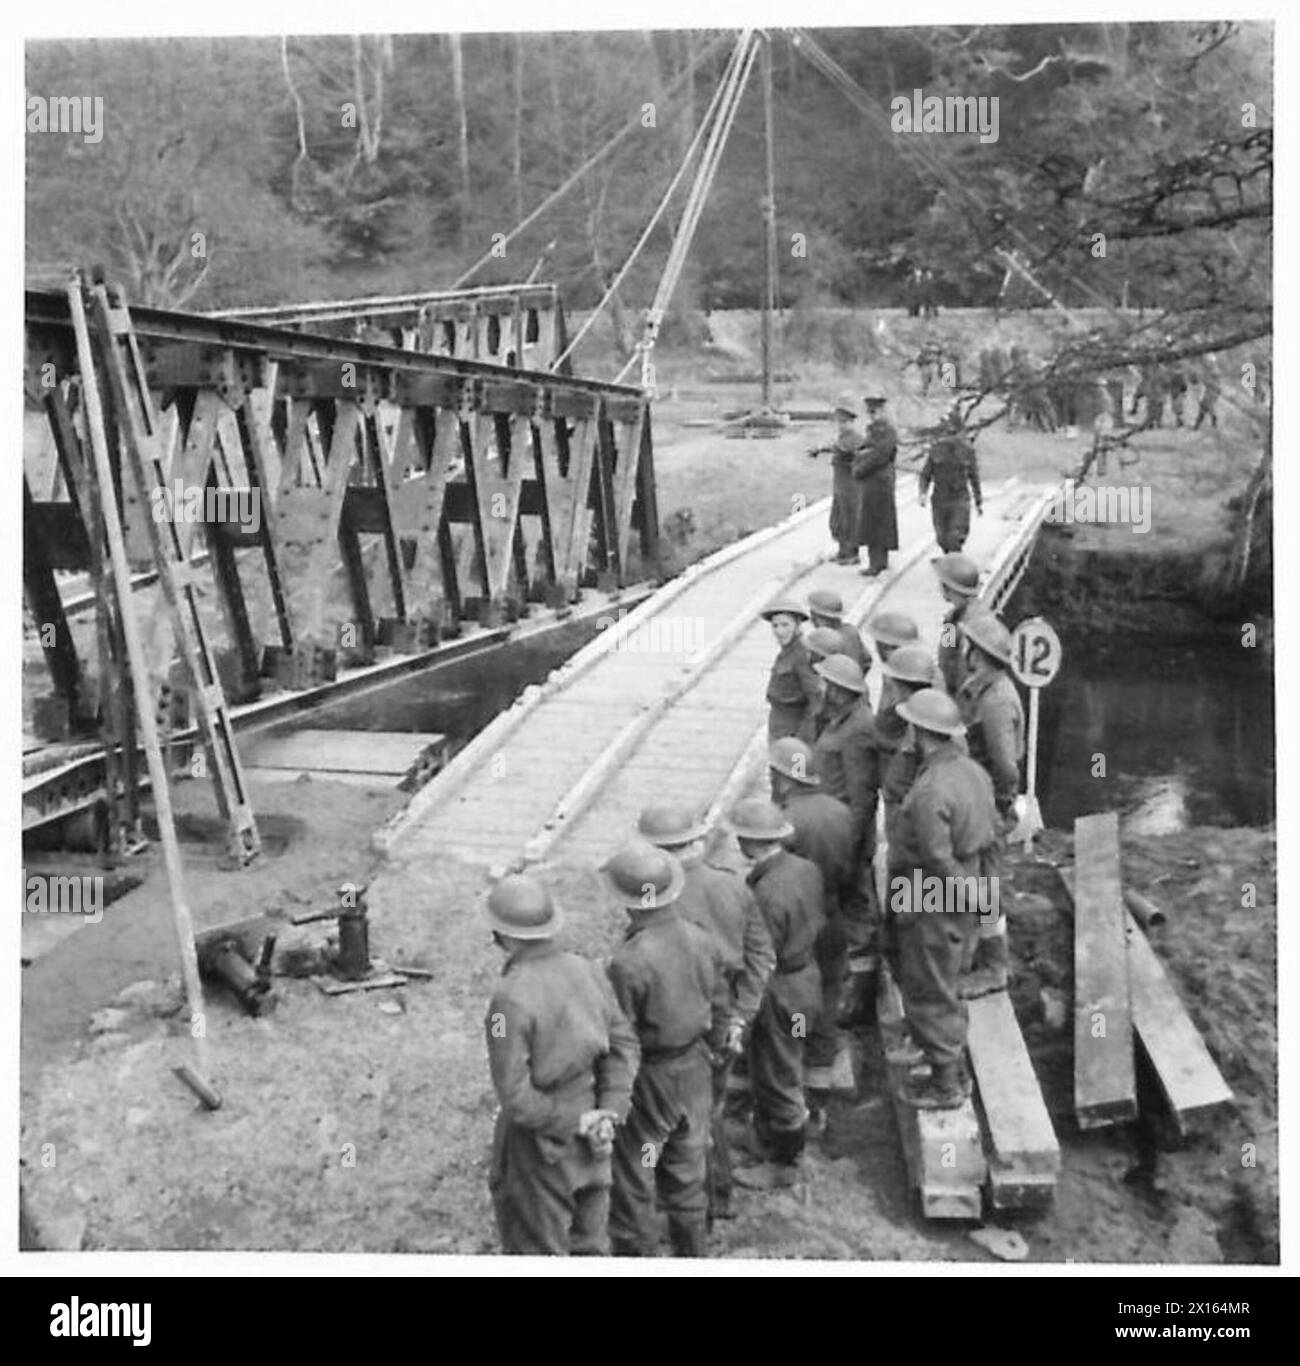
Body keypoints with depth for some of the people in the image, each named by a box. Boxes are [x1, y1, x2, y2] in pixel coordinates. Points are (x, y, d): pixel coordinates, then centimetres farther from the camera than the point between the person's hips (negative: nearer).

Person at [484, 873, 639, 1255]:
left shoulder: (510, 998, -24)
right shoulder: (585, 970, -6)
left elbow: (514, 1094, -23)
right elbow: (624, 1043, -1)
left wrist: (578, 1122, -14)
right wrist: (608, 1114, -5)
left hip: (541, 1145, -6)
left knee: (539, 1247, 14)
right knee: (590, 1244, 22)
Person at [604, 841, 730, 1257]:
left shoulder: (628, 963, -28)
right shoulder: (701, 941, -8)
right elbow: (720, 1014, 3)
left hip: (648, 1082, -7)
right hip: (695, 1074, 7)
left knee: (633, 1188, 11)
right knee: (688, 1178, 23)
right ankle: (691, 1255, 38)